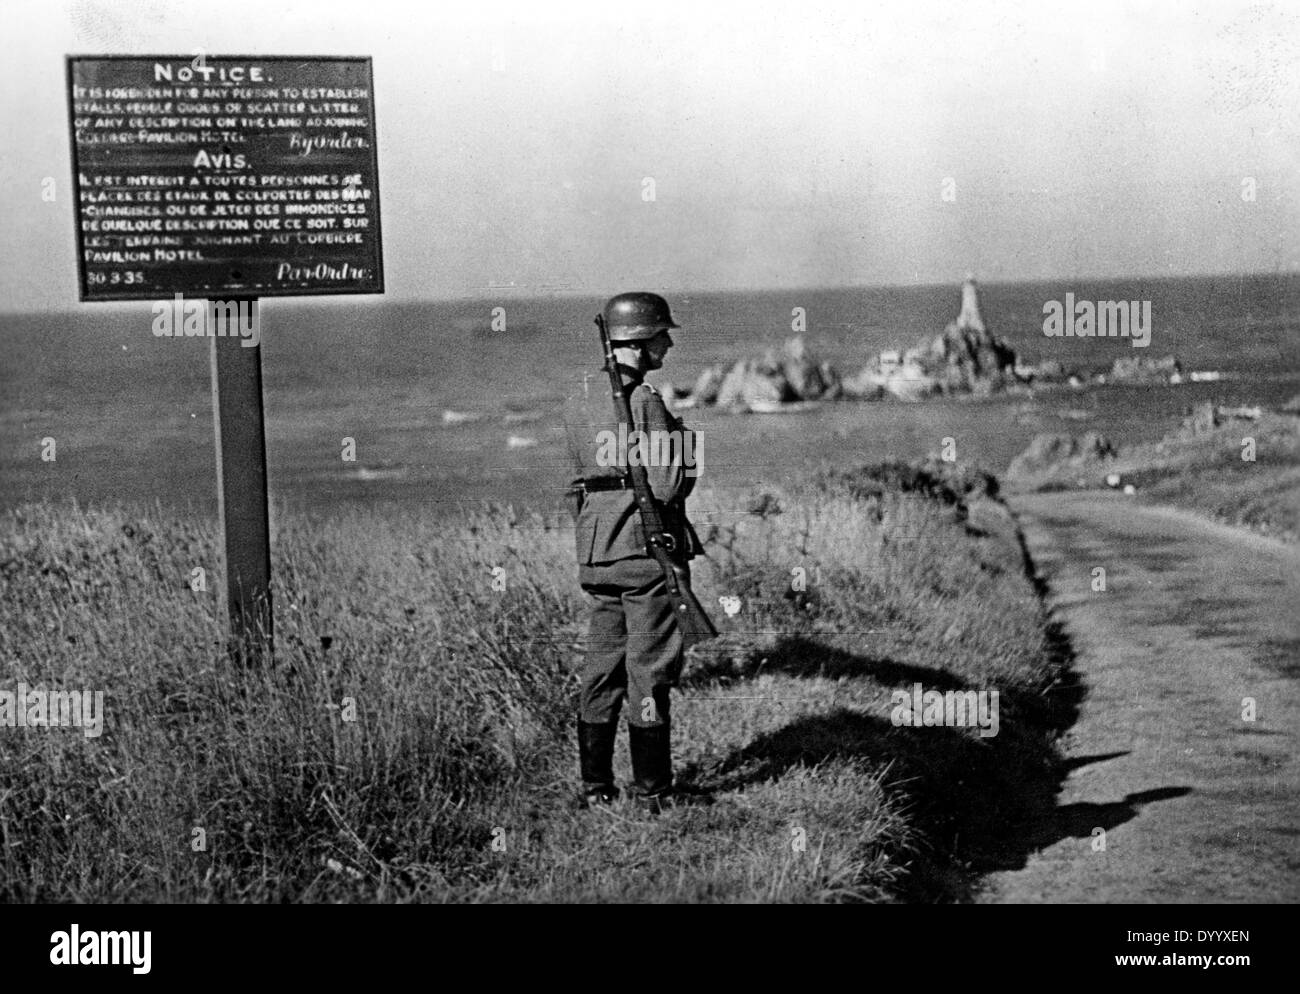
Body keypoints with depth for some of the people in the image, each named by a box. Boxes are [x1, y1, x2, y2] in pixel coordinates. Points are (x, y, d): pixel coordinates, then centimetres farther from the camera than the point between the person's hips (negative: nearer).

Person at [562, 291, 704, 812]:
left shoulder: (581, 397, 9)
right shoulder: (645, 401, -15)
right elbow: (665, 486, -17)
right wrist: (688, 458, 0)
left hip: (595, 550, 7)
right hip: (647, 548, -7)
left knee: (601, 669, 13)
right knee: (649, 671, 0)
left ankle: (595, 787, 18)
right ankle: (651, 790, 6)